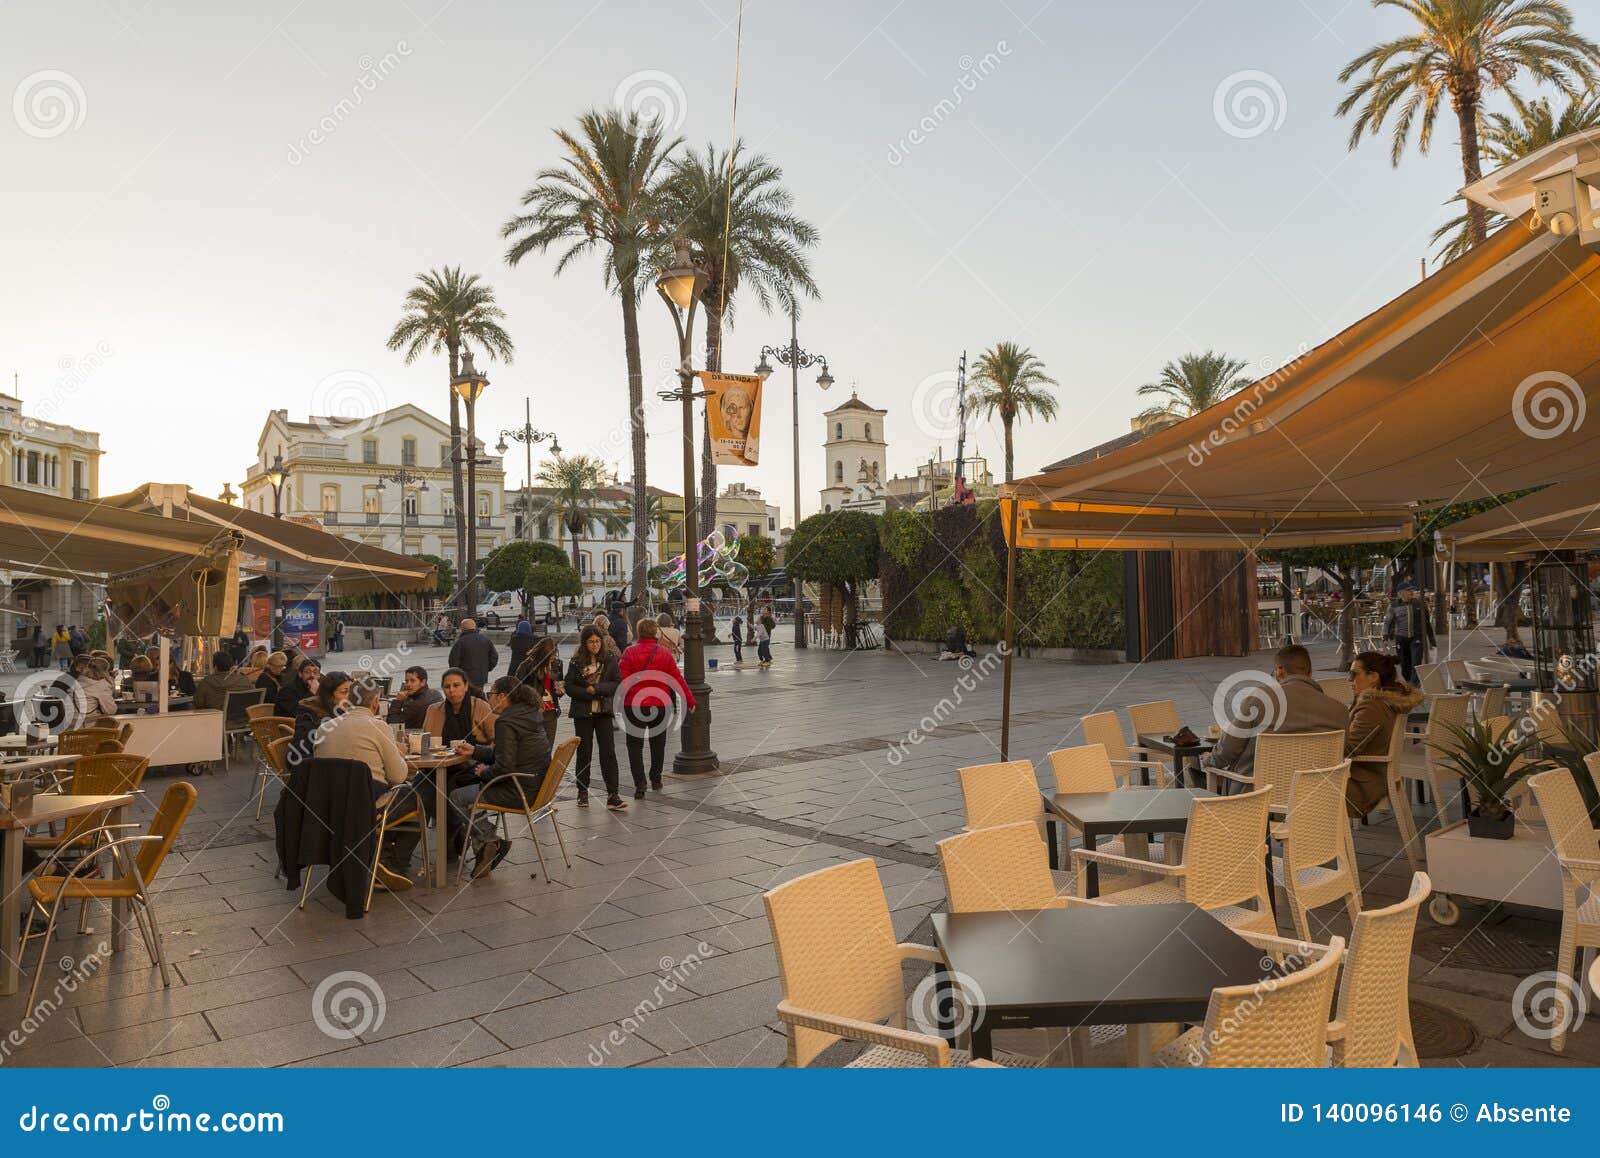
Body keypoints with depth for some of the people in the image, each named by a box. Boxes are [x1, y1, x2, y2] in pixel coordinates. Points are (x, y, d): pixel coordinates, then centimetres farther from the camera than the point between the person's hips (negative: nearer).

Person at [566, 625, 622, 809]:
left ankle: (613, 795, -9)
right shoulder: (576, 662, 1)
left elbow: (618, 683, -3)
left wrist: (597, 688, -16)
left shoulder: (610, 660, 2)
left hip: (604, 712, 0)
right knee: (584, 753, 8)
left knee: (608, 752, -7)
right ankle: (583, 792, 20)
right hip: (582, 713, 0)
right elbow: (569, 687, -3)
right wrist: (588, 693, -15)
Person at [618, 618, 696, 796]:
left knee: (635, 745, 4)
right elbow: (677, 679, -1)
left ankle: (639, 784, -8)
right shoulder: (664, 653, -3)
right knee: (658, 743, 18)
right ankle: (656, 780, 27)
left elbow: (622, 680, -11)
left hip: (633, 706, -2)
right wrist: (690, 700, 7)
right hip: (660, 706, 2)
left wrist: (621, 701, -3)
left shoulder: (629, 652, -7)